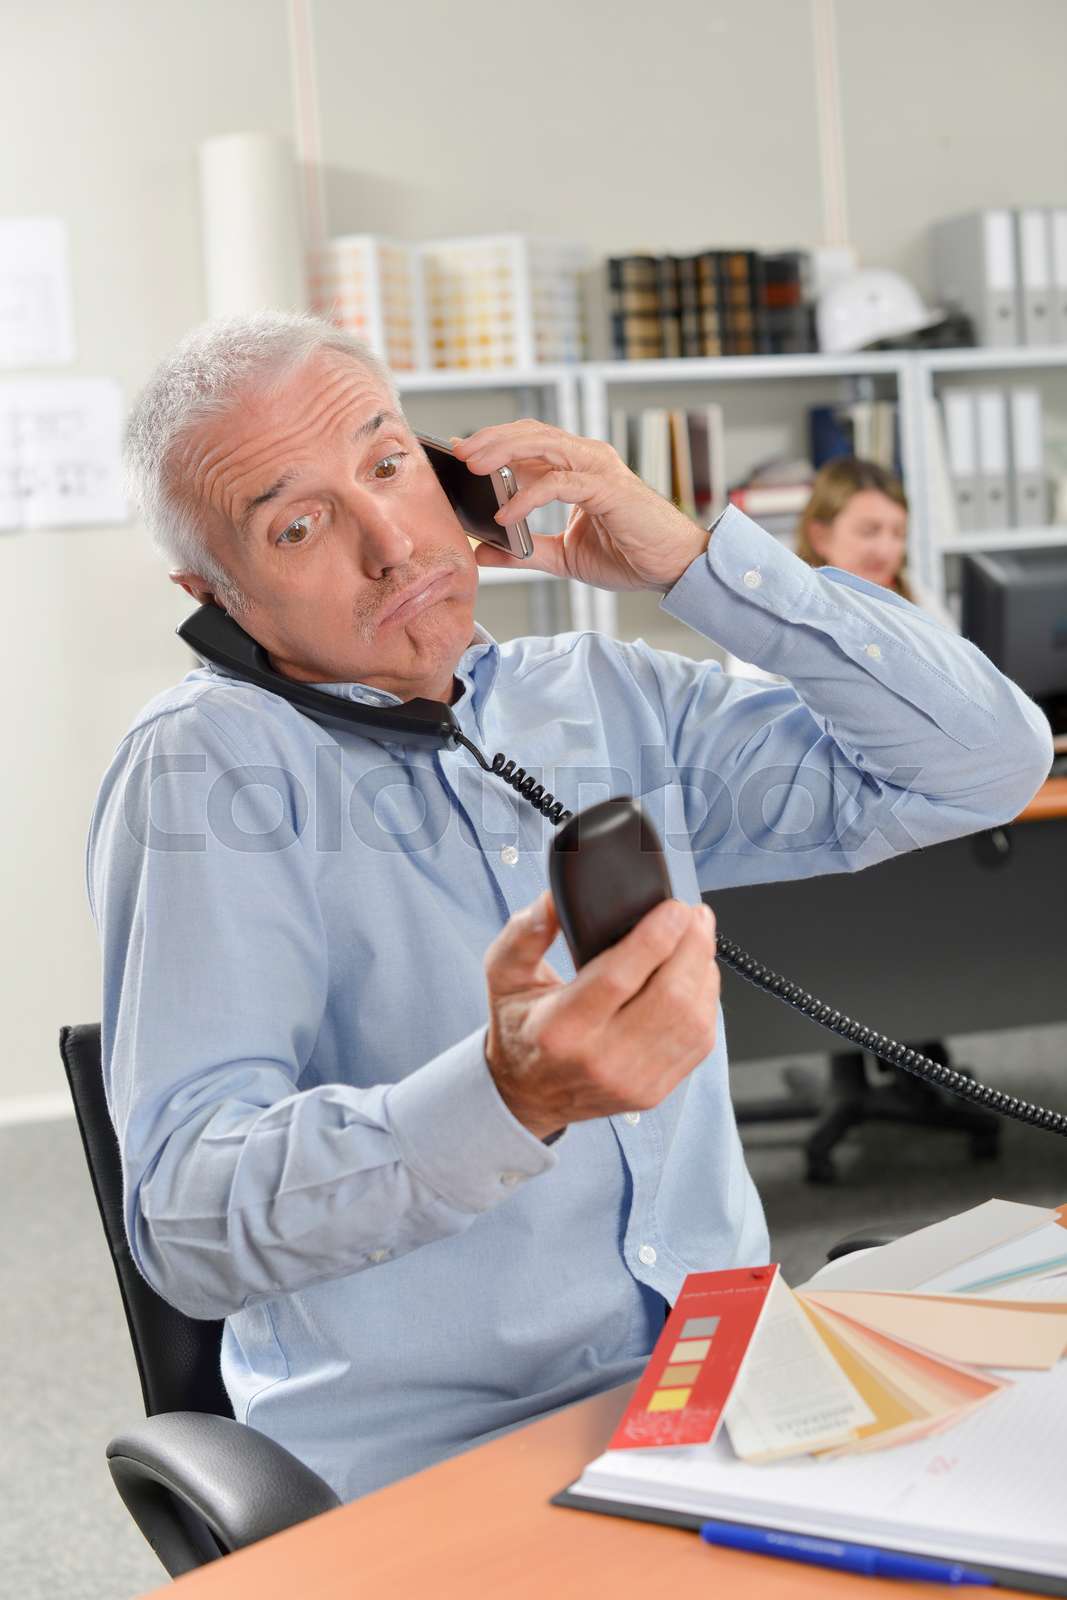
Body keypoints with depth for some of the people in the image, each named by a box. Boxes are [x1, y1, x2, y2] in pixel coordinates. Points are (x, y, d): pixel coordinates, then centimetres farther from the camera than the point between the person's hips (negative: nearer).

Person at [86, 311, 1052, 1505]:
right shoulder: (206, 767, -8)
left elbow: (983, 765, 5)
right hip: (439, 1452, -6)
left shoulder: (608, 699, 10)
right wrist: (512, 1098, -35)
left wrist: (685, 558, -2)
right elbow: (188, 1227, -18)